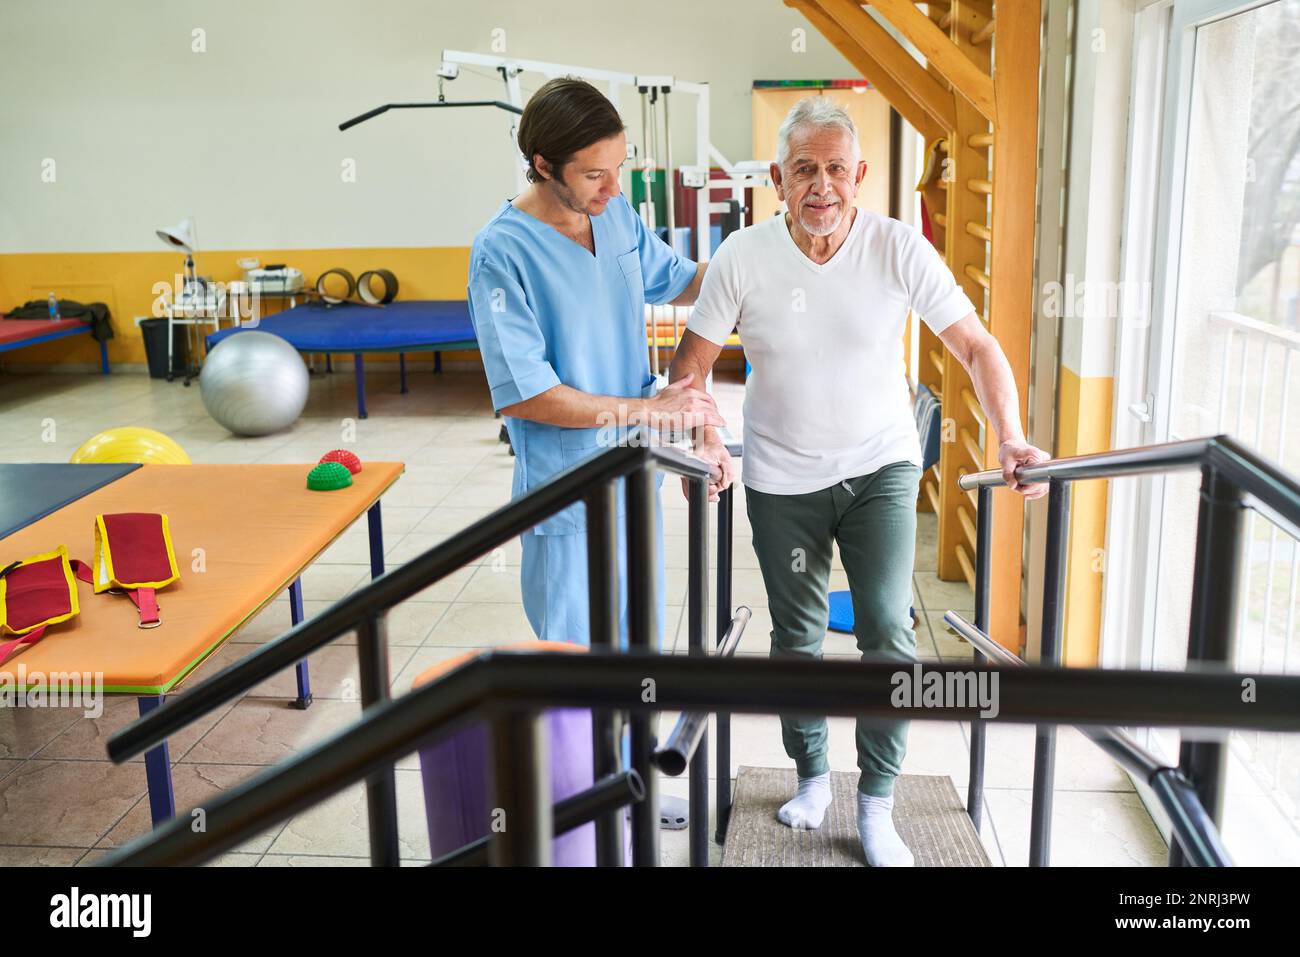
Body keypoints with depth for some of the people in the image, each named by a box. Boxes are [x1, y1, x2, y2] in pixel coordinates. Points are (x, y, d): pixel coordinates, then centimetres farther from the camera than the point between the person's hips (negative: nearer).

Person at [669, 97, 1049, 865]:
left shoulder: (898, 247, -13)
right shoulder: (743, 257, -12)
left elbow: (976, 346, -9)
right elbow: (693, 362, -5)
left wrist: (1011, 438, -21)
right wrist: (705, 440, -22)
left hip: (881, 466, -1)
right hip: (782, 479, 1)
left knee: (889, 633, -7)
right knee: (797, 638, 13)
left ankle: (877, 805, 11)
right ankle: (812, 774, 35)